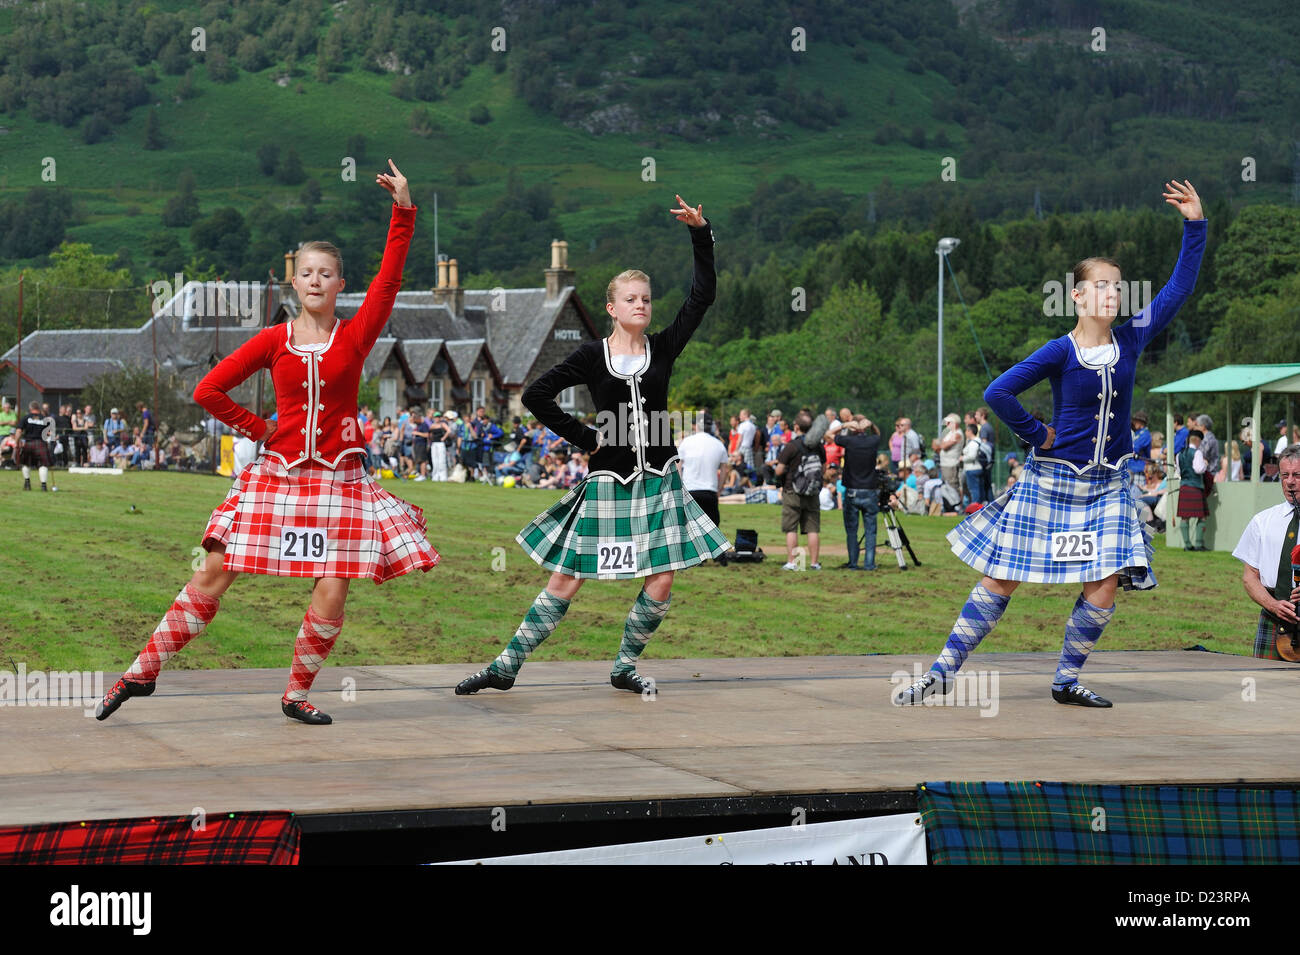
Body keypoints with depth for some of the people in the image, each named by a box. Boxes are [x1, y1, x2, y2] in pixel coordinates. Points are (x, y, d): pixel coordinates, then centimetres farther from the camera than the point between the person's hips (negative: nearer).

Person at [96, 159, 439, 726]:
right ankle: (143, 673, 7)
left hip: (337, 478, 0)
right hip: (277, 474, 0)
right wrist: (257, 429, 4)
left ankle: (296, 695, 10)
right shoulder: (274, 340, 3)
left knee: (331, 593, -9)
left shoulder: (356, 336, 2)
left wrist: (403, 212, -15)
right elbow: (208, 391, 2)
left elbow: (389, 278, -9)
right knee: (214, 574, 0)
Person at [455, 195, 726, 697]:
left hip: (658, 481, 2)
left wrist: (701, 234, -6)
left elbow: (702, 294, 2)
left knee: (661, 584, -5)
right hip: (609, 481, -2)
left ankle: (624, 667, 15)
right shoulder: (592, 356, -1)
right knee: (565, 580, -2)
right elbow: (536, 396, 1)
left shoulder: (663, 348, 5)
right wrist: (584, 436, -3)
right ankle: (506, 666, 7)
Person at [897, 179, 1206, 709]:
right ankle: (943, 671, 4)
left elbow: (1178, 288, 3)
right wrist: (1038, 435, -8)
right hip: (1053, 479, -4)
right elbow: (998, 394, -16)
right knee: (1001, 579, -2)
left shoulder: (1130, 341, 2)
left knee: (1104, 586, -8)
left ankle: (1066, 681, 9)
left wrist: (1194, 226, -2)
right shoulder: (1060, 352, -11)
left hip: (1109, 484, 4)